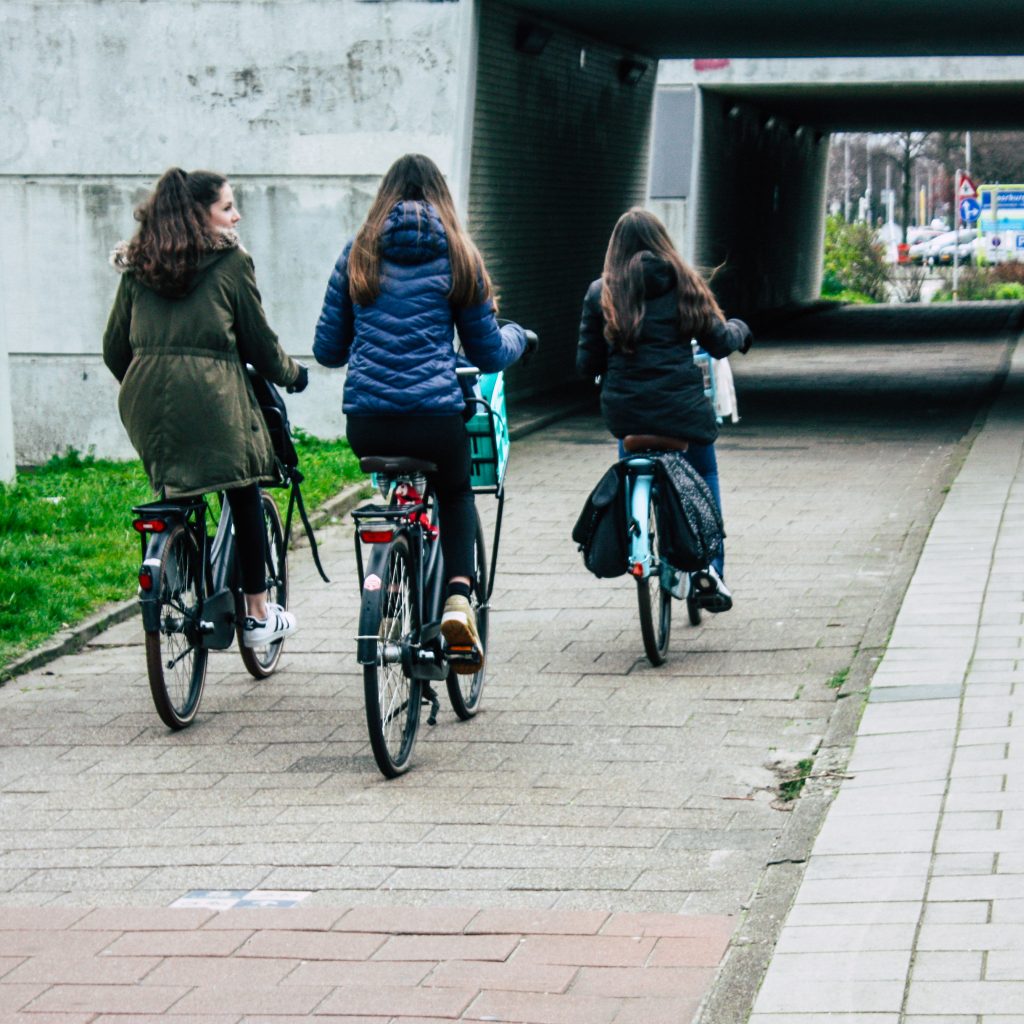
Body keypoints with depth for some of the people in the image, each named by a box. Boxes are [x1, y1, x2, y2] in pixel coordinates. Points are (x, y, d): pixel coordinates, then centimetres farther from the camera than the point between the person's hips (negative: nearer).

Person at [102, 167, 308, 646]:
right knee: (244, 496, 11)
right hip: (209, 395, -4)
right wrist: (292, 374, 24)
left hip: (147, 397, 4)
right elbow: (258, 341, 6)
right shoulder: (230, 261, 1)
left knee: (175, 495, 19)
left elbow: (114, 349, 15)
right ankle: (257, 615, 15)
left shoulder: (137, 265, 14)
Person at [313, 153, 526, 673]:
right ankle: (458, 596, 1)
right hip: (435, 418, -2)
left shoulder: (358, 254, 10)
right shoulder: (457, 255, 6)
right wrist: (516, 335, 33)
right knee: (456, 494, 25)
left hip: (366, 422, 2)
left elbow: (328, 351, 11)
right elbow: (489, 355, 10)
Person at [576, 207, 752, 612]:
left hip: (624, 411, 1)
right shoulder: (682, 283, 1)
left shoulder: (601, 293, 2)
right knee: (705, 476, 20)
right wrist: (739, 330, 27)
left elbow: (587, 364, 1)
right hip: (681, 407, -1)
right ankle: (710, 568, 10)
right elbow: (718, 343, 4)